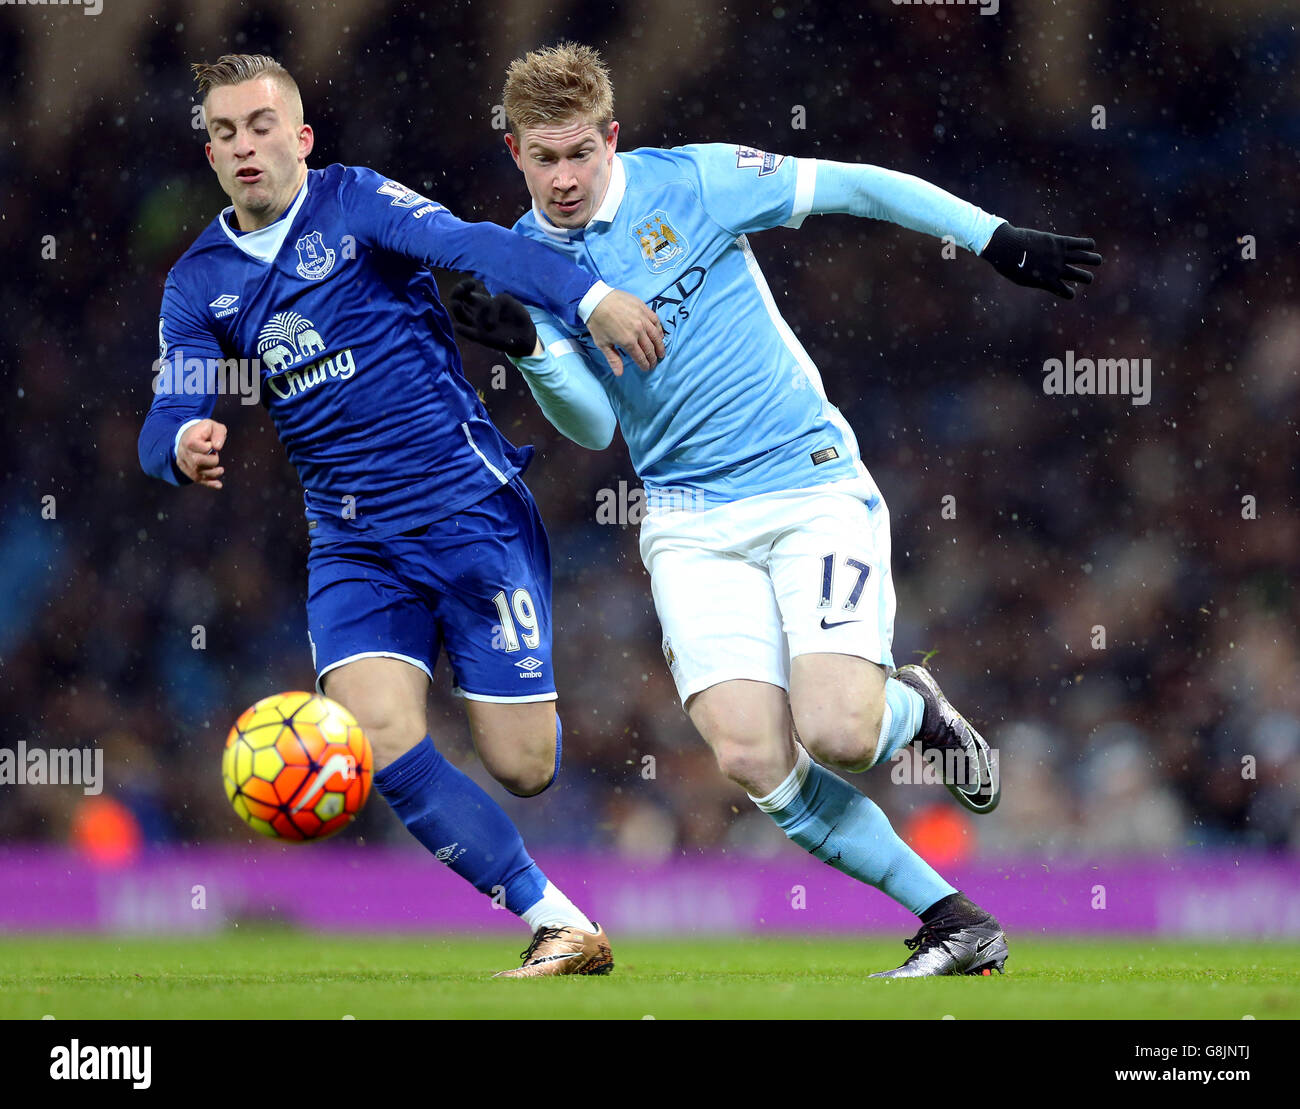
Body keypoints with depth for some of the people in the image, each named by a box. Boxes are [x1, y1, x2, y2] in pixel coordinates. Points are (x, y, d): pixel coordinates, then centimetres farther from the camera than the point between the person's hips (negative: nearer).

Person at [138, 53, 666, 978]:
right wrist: (184, 445, -26)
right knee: (382, 743, -20)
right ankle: (559, 925, -7)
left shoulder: (356, 204, -5)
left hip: (469, 509, -4)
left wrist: (588, 298, -39)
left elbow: (474, 246, -22)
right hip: (353, 544, 4)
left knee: (522, 767, -5)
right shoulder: (199, 283, 8)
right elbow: (168, 422, -1)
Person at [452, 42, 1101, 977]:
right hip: (693, 524, 3)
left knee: (837, 734, -22)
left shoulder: (693, 182, -6)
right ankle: (957, 925, -4)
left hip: (811, 483, -3)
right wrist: (527, 345, -19)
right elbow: (593, 426, -1)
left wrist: (999, 241, 0)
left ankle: (920, 709, 17)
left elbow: (854, 187, 2)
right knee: (752, 758, -17)